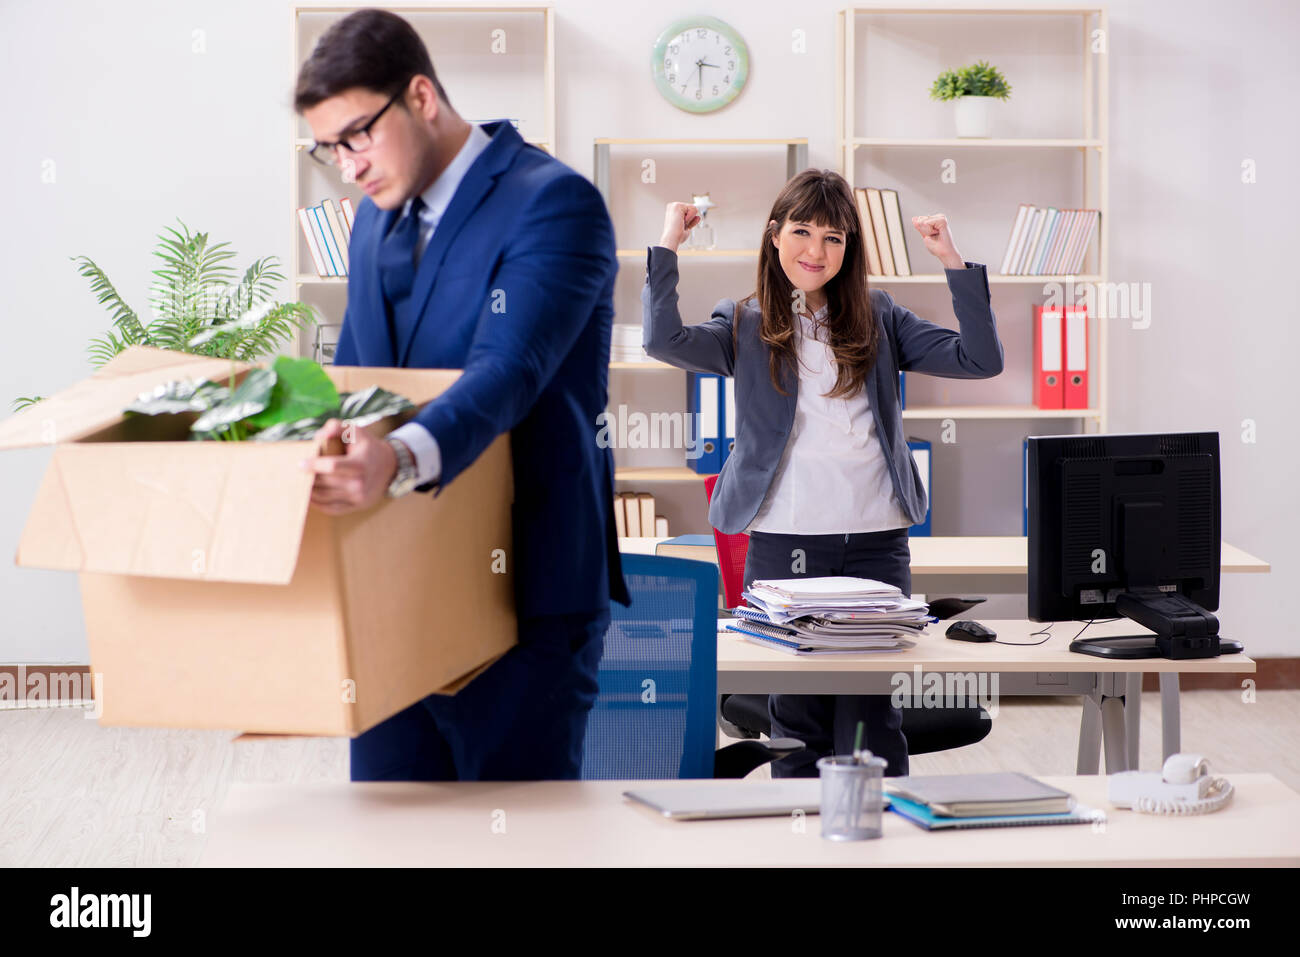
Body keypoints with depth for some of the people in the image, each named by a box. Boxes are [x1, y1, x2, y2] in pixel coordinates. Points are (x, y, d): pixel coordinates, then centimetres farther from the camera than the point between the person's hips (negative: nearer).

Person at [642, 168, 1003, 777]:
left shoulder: (877, 318, 13)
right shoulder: (745, 325, 9)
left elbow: (980, 359, 5)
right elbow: (664, 340, -10)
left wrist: (953, 262, -1)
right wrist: (668, 246, -8)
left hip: (876, 541, 1)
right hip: (783, 542, -1)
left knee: (870, 716, -1)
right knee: (797, 716, 4)